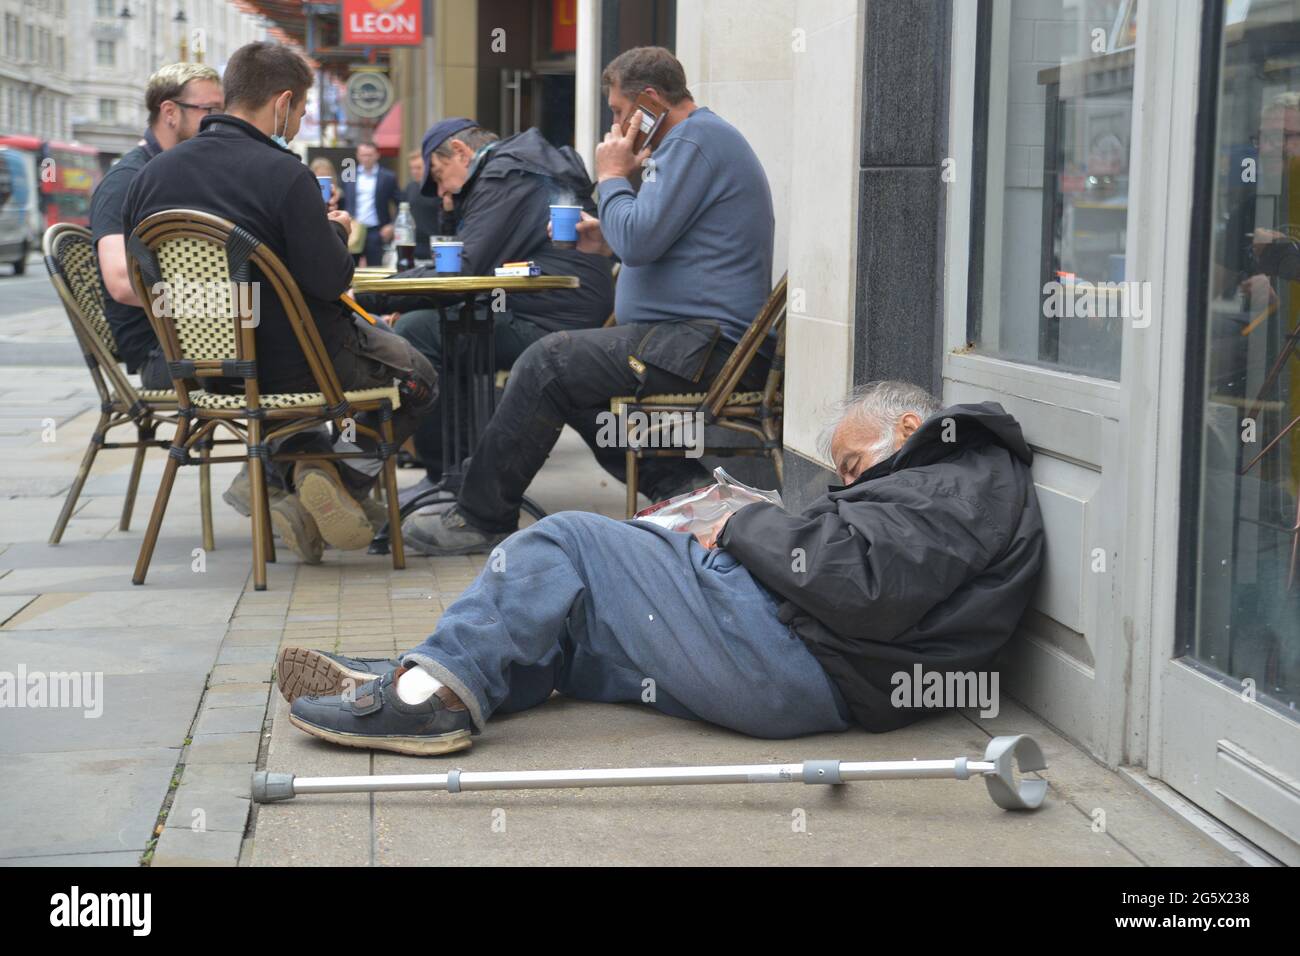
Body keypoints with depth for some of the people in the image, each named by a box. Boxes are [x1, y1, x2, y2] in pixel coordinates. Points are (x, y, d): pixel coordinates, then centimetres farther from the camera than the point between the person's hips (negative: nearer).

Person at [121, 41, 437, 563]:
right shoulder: (285, 174, -20)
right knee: (417, 379, 18)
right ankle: (345, 478, -3)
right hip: (291, 363, -6)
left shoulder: (152, 174, -2)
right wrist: (336, 232, 2)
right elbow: (330, 281, -21)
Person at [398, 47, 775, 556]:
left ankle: (481, 518, -1)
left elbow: (639, 240, -22)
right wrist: (607, 241, 16)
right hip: (704, 341, 11)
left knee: (547, 363, -11)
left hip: (704, 343, -11)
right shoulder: (703, 136, 22)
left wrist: (611, 177, -5)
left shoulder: (695, 141, -14)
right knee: (571, 381, 14)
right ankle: (681, 486, 2)